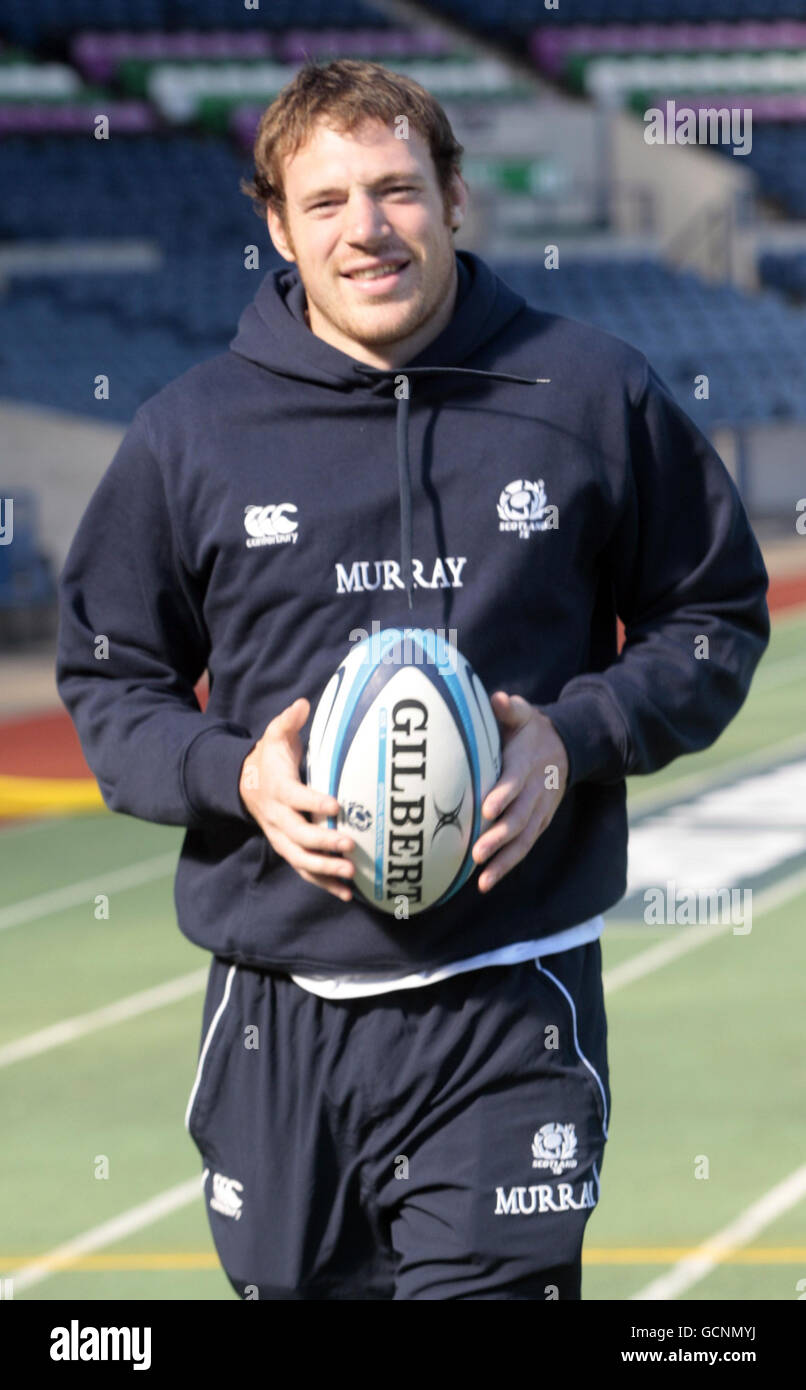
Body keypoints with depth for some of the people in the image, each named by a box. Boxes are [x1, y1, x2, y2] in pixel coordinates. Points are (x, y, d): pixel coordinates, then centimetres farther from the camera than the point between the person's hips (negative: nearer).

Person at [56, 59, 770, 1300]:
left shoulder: (593, 396, 3)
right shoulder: (190, 433, 5)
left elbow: (718, 618, 11)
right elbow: (109, 683, 12)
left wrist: (576, 738, -7)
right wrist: (232, 775, -8)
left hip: (509, 1009, -2)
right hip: (277, 1019, 2)